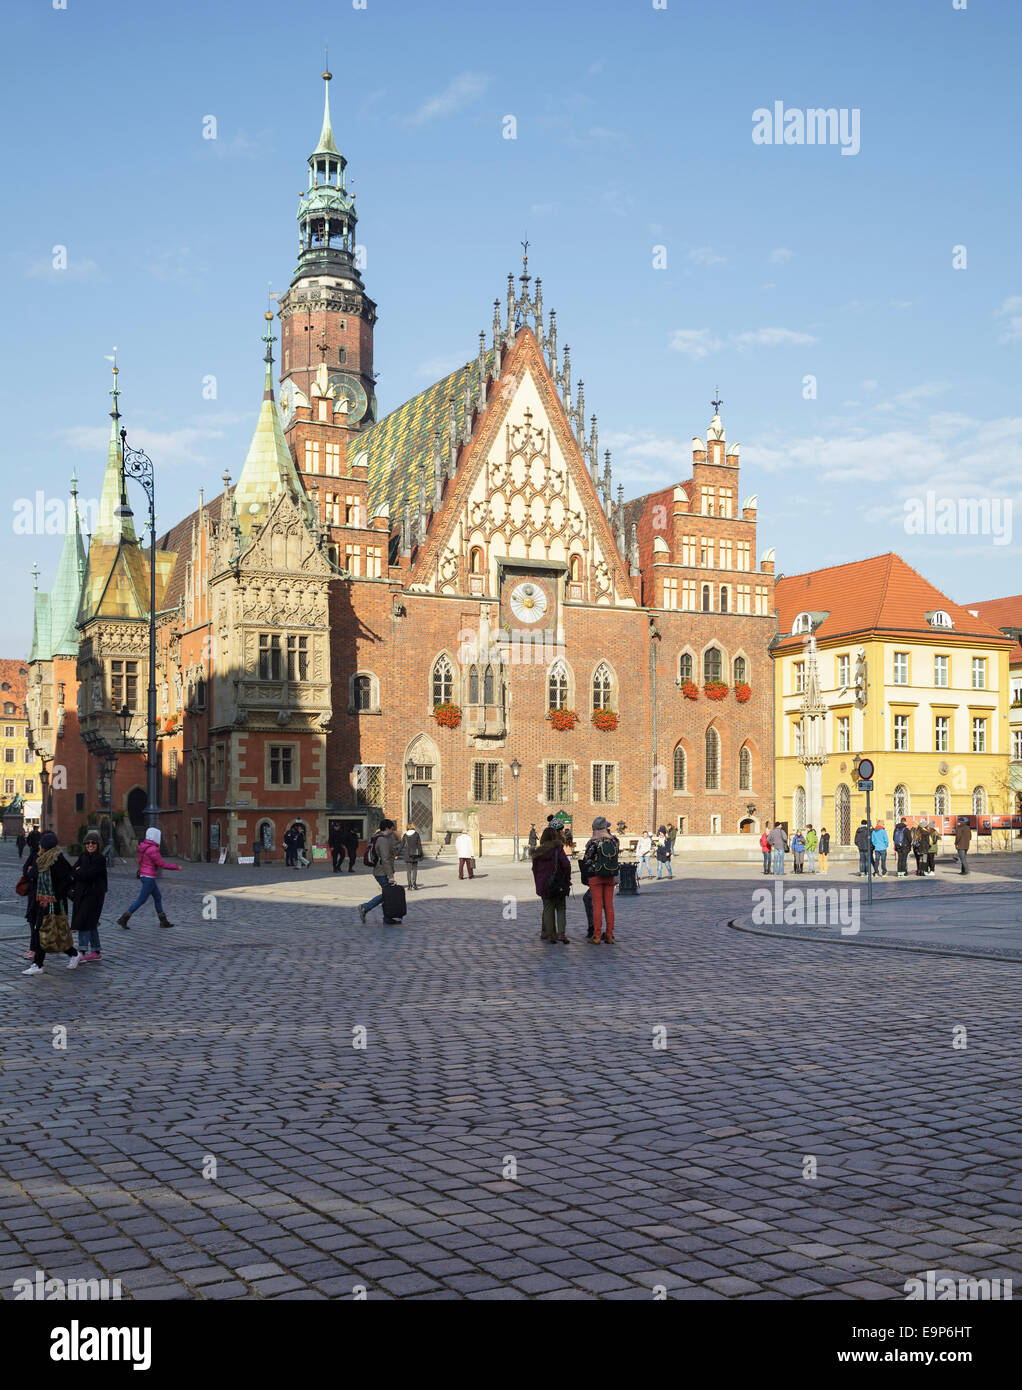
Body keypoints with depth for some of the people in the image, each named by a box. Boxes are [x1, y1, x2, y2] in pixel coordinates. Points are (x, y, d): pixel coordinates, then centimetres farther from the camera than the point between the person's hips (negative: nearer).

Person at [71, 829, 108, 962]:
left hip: (94, 894, -7)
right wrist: (82, 873, -15)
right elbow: (74, 870, 2)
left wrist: (78, 872, -4)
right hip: (81, 894, 7)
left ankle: (82, 952, -12)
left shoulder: (100, 858, -9)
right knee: (91, 923, 12)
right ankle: (96, 952, 19)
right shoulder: (82, 856, 13)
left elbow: (89, 875, -18)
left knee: (84, 922, -12)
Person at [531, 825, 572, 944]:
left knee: (548, 909, 9)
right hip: (558, 884, -3)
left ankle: (549, 935, 7)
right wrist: (567, 879, -3)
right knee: (561, 909, 5)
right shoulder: (558, 849, -8)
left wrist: (538, 884, 15)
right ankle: (561, 933, -6)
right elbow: (566, 864, -16)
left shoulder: (538, 852, 6)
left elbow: (535, 869, 10)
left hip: (543, 884, 3)